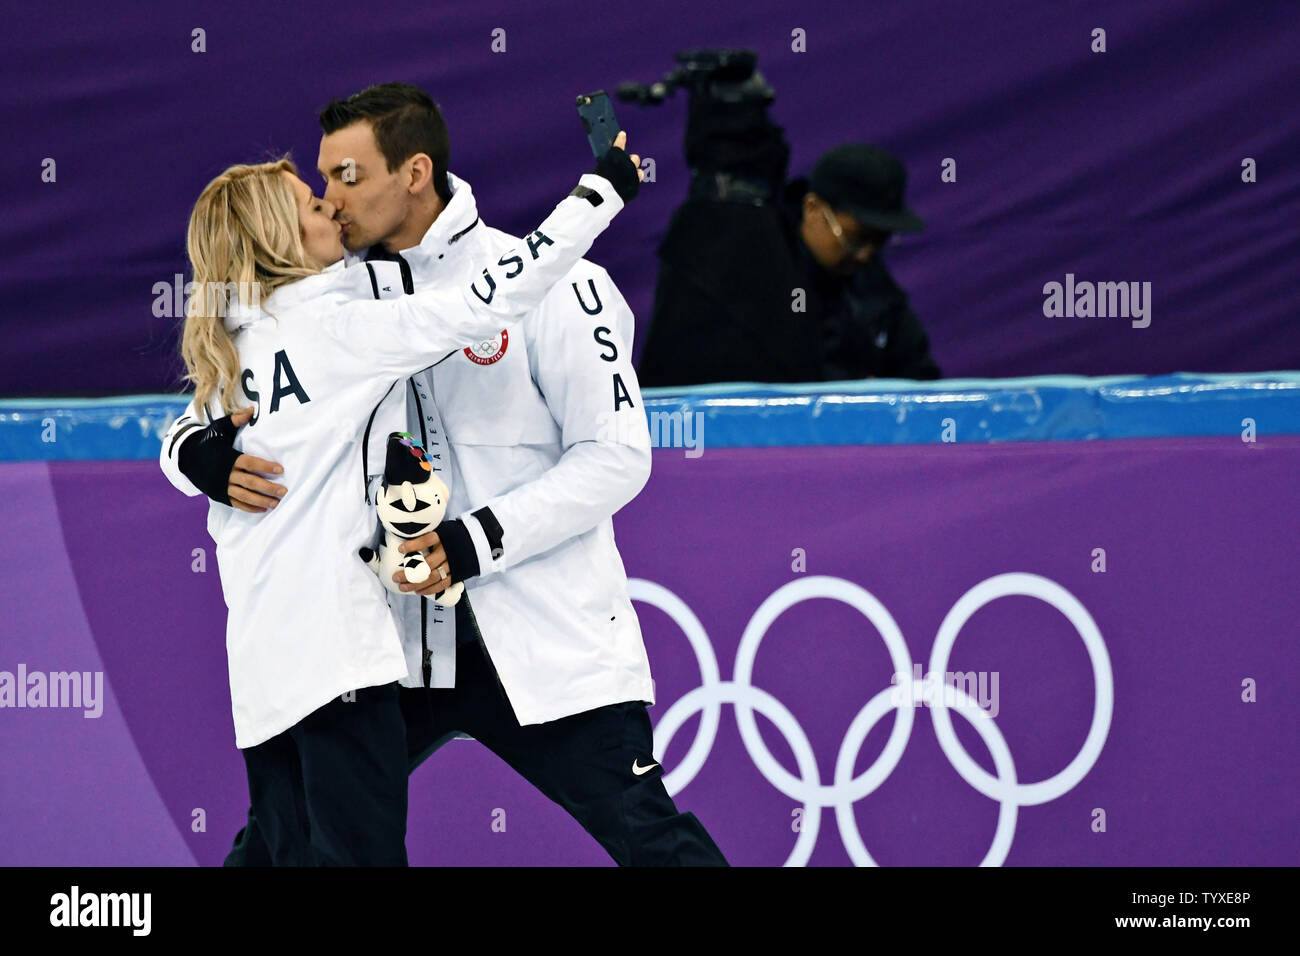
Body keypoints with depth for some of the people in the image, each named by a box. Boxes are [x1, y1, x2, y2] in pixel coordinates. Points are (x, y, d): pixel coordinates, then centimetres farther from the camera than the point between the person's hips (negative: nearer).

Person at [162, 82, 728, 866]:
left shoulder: (552, 286, -9)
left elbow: (617, 457, -11)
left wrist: (477, 541, -20)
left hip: (550, 645, -4)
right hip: (399, 643, 4)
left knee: (650, 841, -6)